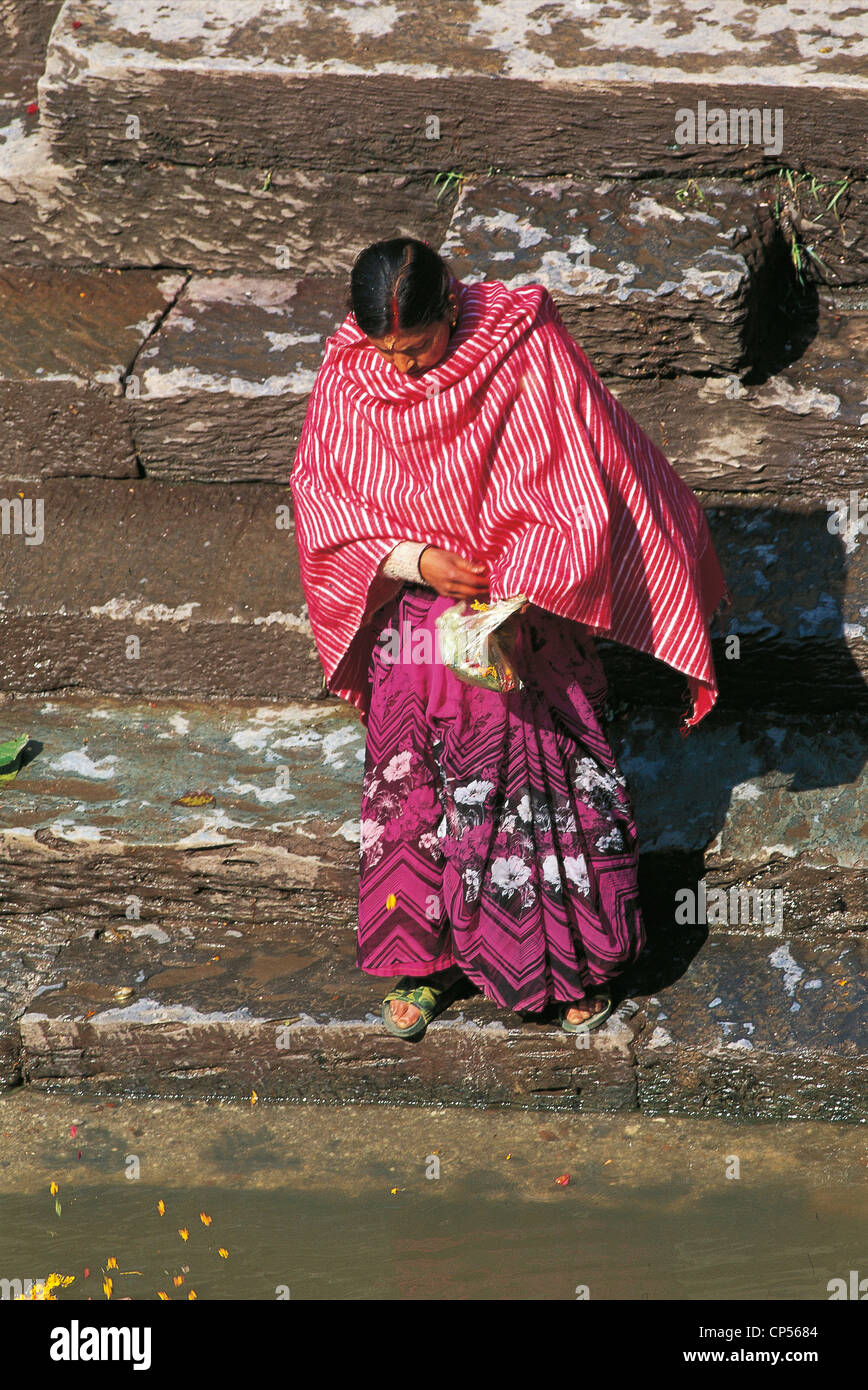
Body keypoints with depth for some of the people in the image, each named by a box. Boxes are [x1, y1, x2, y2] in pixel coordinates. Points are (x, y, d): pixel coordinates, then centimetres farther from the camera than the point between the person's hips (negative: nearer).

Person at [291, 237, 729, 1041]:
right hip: (413, 612, 3)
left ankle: (578, 958, 26)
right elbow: (321, 494, -4)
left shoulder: (528, 353, -21)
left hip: (532, 608, -2)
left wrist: (514, 604, -23)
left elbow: (583, 497, -18)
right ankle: (425, 958, 27)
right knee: (412, 778, 10)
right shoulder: (349, 373, -11)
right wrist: (415, 560, -19)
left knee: (550, 772, 7)